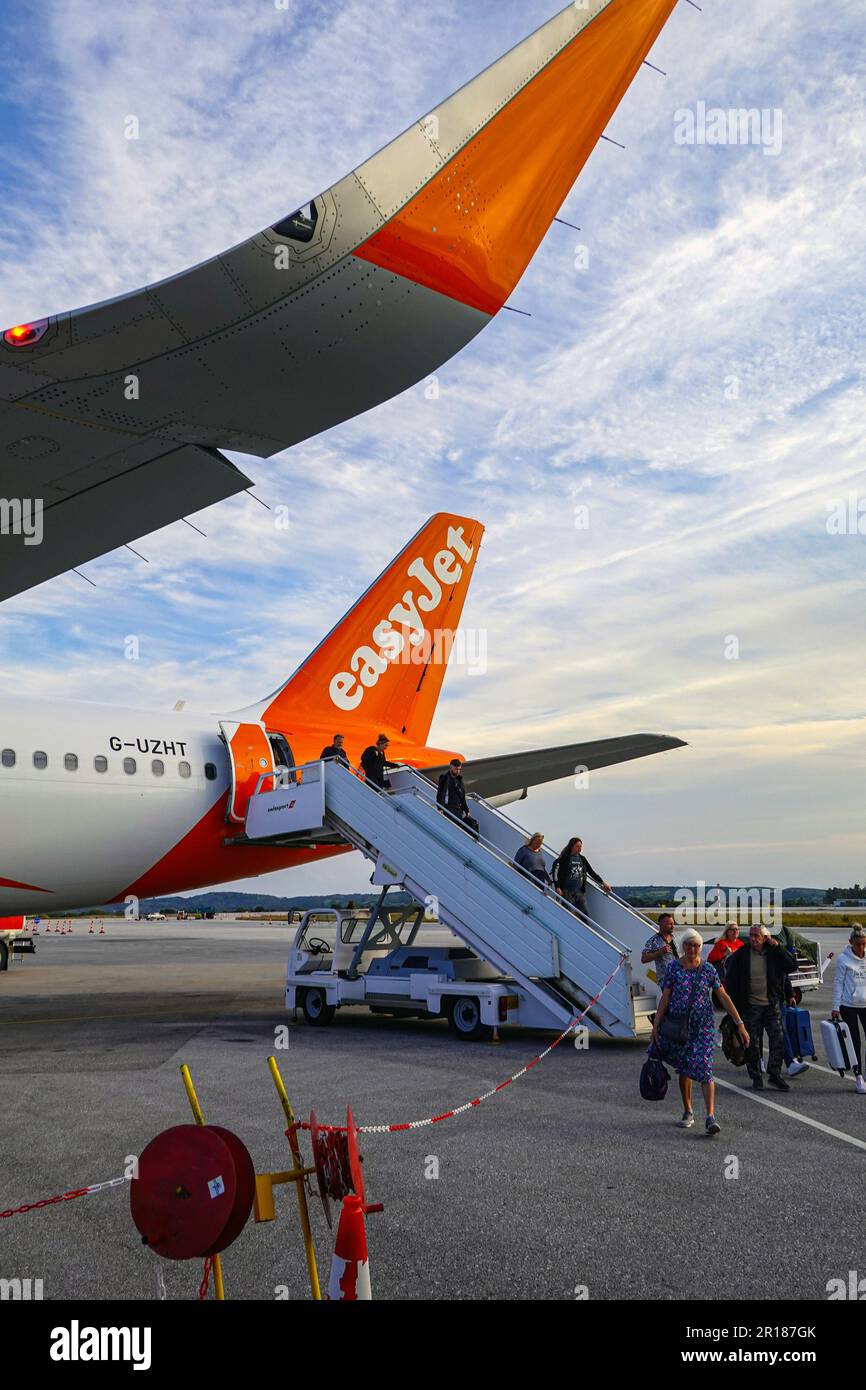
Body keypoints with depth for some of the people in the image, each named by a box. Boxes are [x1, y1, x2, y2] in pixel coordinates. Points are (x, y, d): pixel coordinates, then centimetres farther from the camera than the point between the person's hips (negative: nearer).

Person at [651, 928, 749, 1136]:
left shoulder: (708, 969, 0)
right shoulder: (673, 967, -1)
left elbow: (724, 997, 1)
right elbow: (665, 998, 0)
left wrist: (740, 1023, -3)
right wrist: (656, 1025, -4)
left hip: (703, 1026, -1)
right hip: (679, 1025, 1)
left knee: (704, 1068, -13)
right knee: (684, 1069, 11)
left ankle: (711, 1117, -17)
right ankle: (688, 1113, 26)